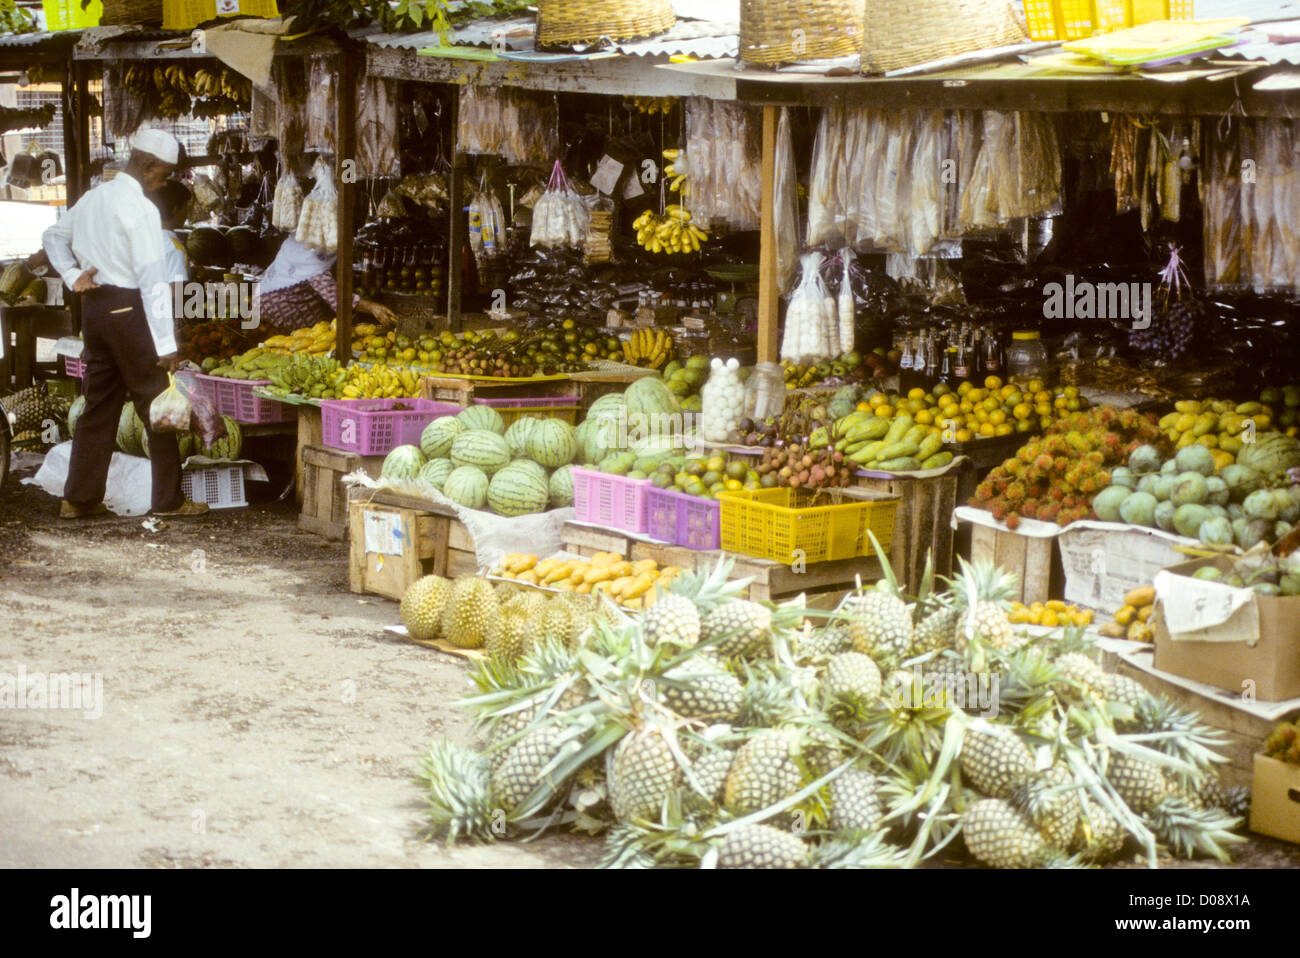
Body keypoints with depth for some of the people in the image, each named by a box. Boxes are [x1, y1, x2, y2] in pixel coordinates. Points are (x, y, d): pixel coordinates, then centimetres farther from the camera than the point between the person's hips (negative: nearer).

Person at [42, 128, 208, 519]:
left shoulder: (93, 197, 11)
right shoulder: (140, 208, -15)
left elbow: (53, 236, 25)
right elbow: (152, 278, -18)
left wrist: (73, 276, 14)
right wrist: (165, 343, -18)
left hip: (94, 307, 8)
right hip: (129, 308, -8)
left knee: (100, 402, 14)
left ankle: (79, 497, 16)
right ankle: (168, 499, 4)